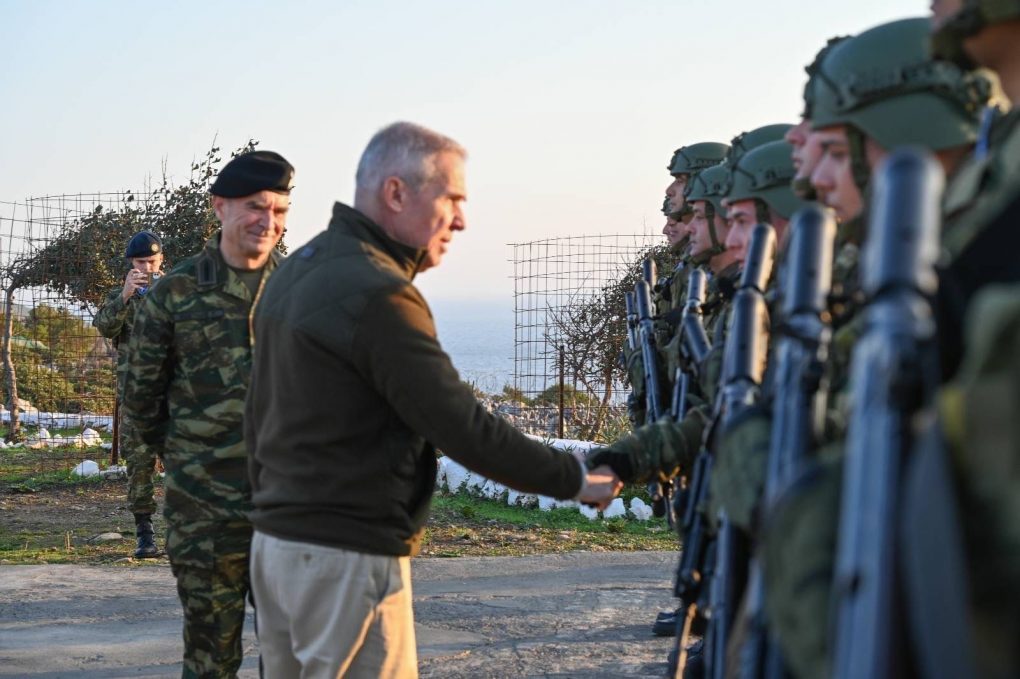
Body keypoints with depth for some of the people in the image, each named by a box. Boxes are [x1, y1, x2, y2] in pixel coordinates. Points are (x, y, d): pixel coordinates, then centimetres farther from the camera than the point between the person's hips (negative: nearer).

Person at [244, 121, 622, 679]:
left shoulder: (293, 273, 11)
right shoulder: (378, 295, -19)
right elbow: (463, 427, -19)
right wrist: (573, 479, -9)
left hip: (277, 542, 10)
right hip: (347, 555, -10)